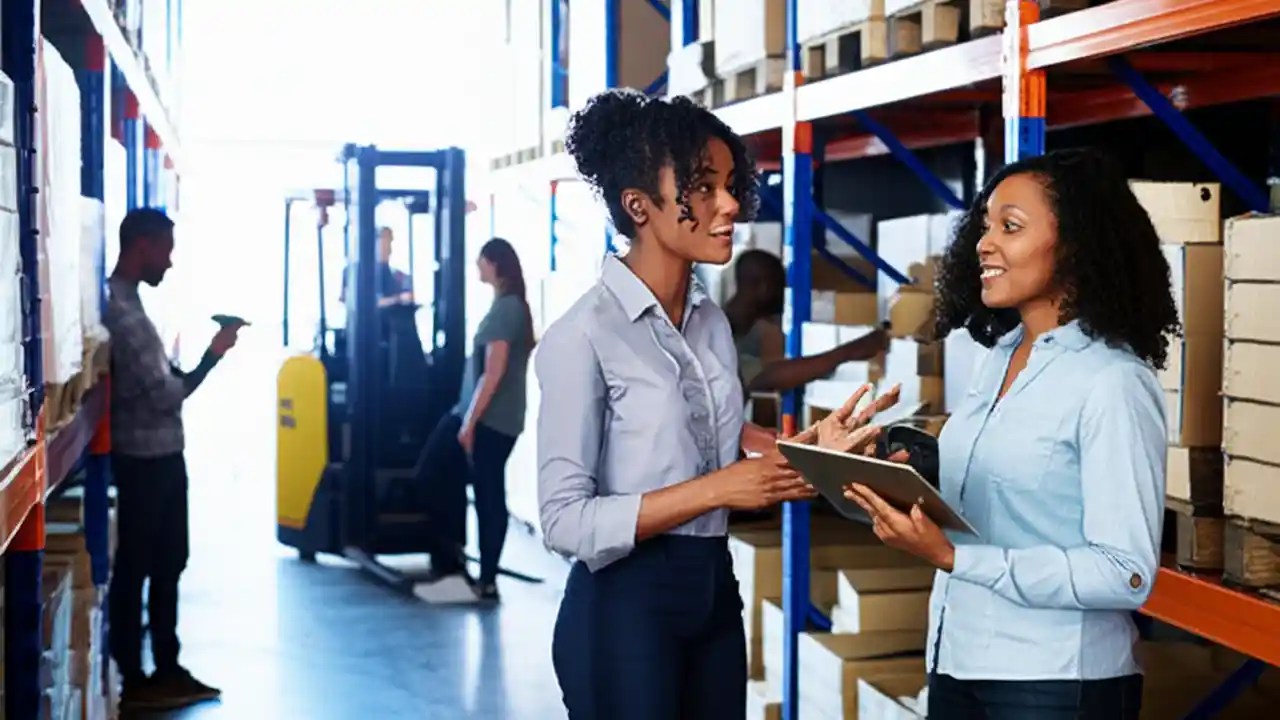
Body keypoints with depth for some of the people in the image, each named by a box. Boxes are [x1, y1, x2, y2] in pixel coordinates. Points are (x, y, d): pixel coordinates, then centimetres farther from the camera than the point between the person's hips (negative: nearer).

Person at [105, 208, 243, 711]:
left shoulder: (126, 302, 12)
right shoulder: (119, 310, -20)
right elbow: (163, 394, -21)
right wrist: (213, 355, -13)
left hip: (161, 455, 10)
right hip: (144, 459, -10)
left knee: (167, 565, 16)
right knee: (135, 568, 2)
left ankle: (166, 670, 26)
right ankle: (131, 682, 13)